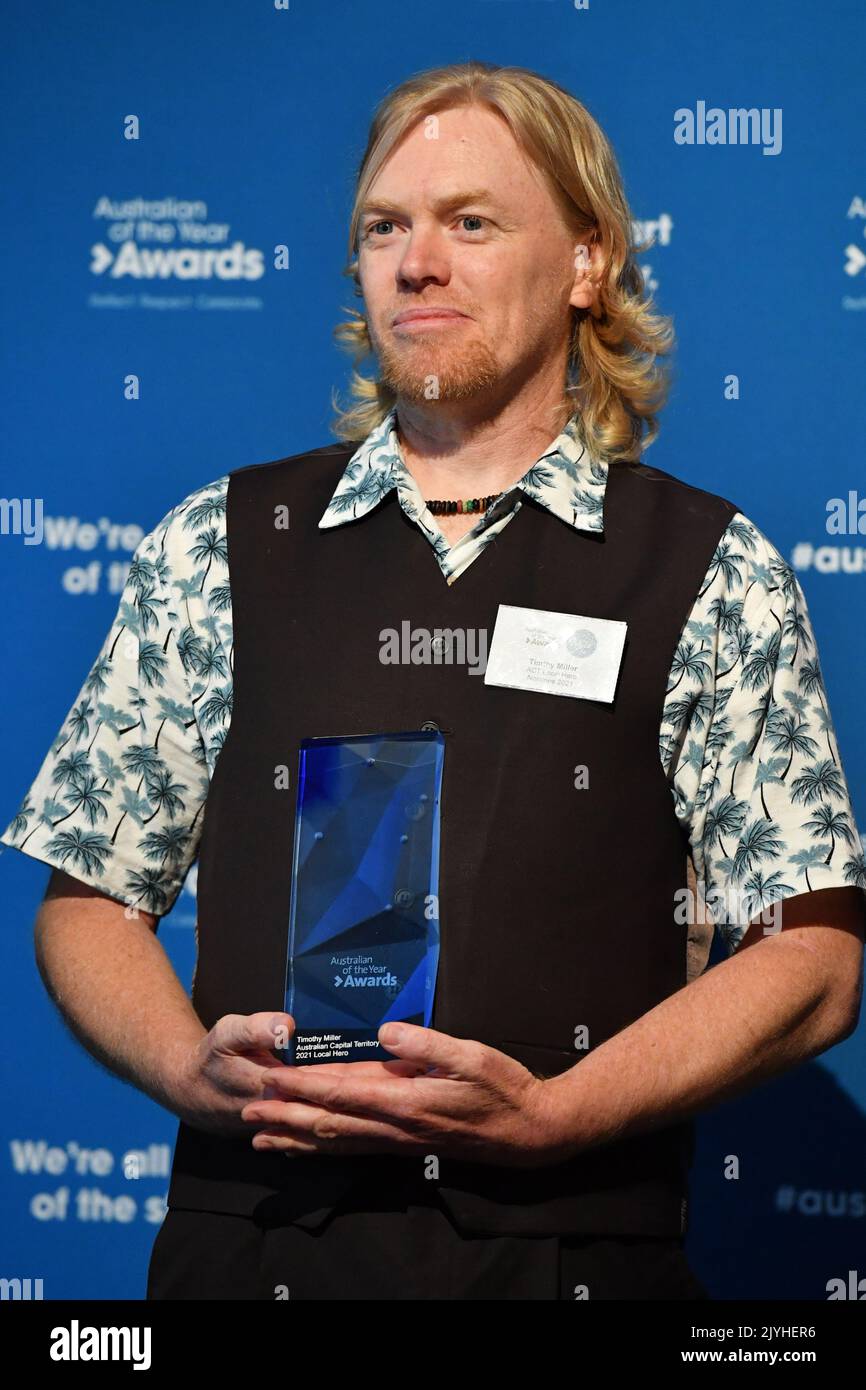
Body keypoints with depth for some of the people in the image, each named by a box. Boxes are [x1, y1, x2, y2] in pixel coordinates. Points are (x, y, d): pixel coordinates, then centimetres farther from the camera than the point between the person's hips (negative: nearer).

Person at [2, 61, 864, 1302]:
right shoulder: (212, 550, 8)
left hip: (573, 1246, -1)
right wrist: (192, 1070, -10)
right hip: (253, 1241, 1)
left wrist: (548, 1115, -16)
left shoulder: (715, 576, 2)